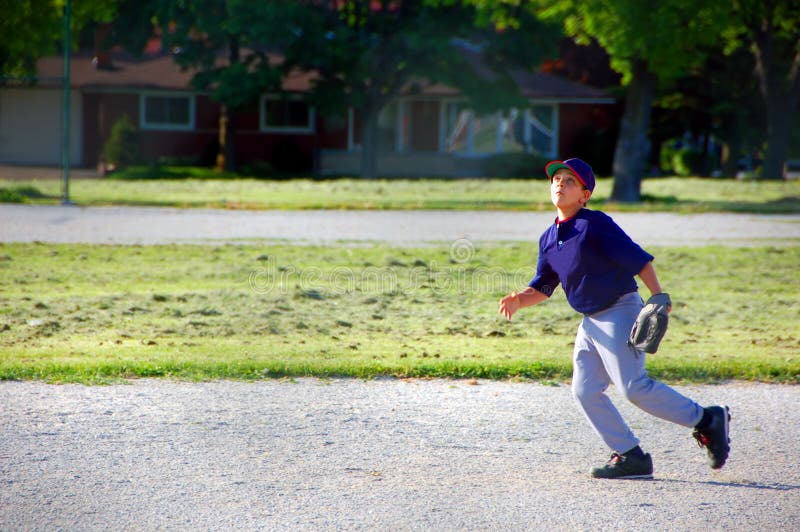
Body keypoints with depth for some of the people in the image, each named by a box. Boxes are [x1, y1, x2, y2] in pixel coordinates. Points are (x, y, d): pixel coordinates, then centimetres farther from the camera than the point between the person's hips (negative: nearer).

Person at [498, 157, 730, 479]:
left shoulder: (595, 224, -12)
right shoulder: (548, 239, 11)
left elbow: (638, 259, -16)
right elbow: (543, 287, 16)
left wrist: (658, 297, -23)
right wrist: (519, 300, -3)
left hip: (620, 311, -9)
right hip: (590, 321, 9)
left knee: (634, 387, -15)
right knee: (585, 391, 2)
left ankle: (706, 420, -2)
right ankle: (631, 458, 6)